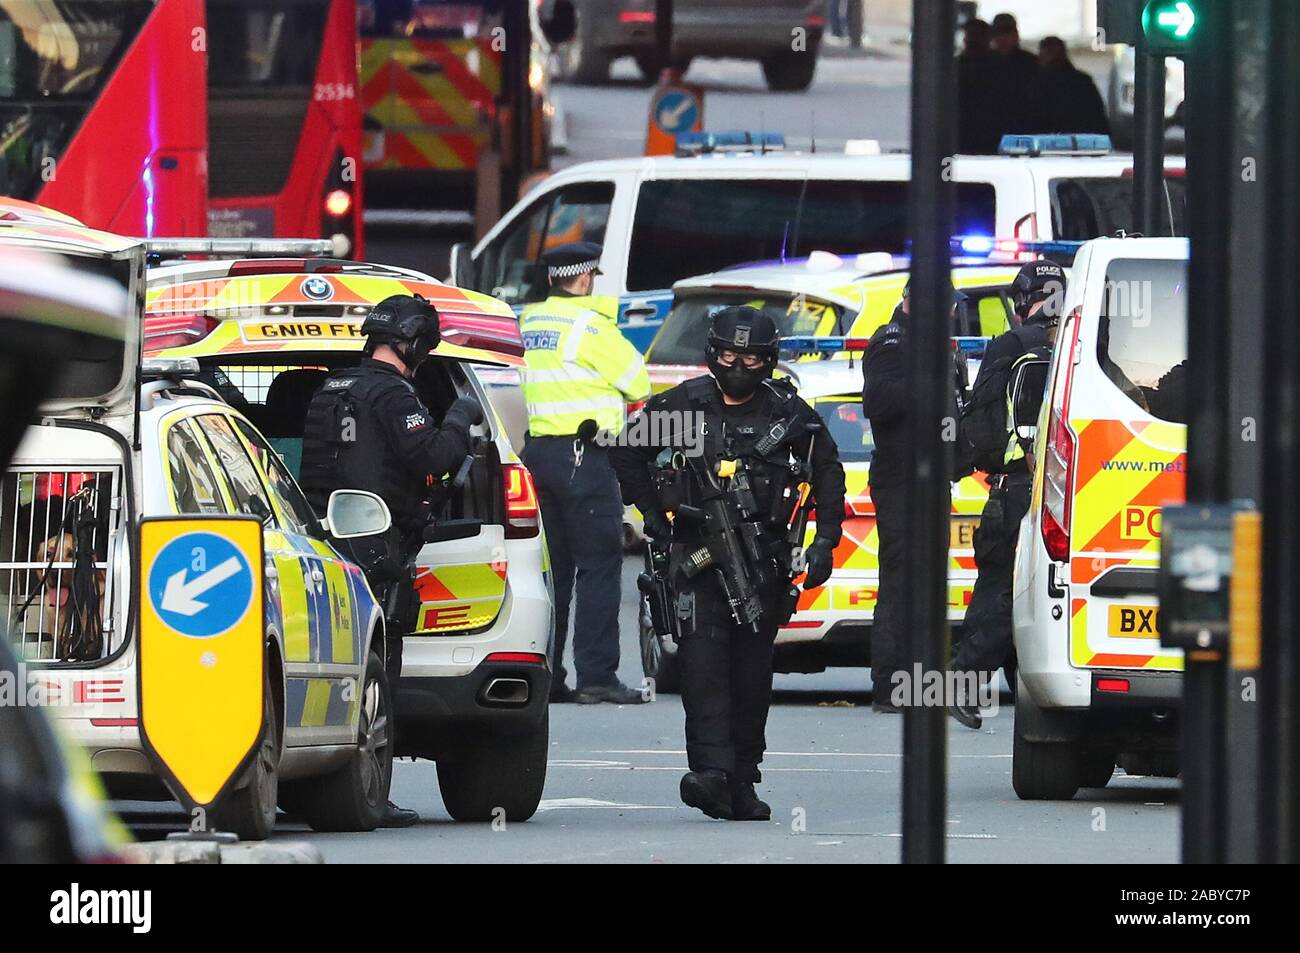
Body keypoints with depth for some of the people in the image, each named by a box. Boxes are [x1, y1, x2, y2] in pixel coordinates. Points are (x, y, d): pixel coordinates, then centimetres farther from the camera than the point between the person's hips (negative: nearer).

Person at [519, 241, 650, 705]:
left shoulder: (529, 321, 13)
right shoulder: (589, 325, -11)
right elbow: (638, 383, -4)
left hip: (537, 450, 8)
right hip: (583, 456, -8)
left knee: (552, 565, 12)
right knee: (599, 566, -5)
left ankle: (544, 672, 11)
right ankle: (596, 675, -9)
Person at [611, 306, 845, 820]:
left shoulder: (787, 411, 4)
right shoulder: (682, 405, 3)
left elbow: (828, 472, 16)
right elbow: (629, 452, 16)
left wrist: (825, 540, 8)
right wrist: (649, 511, 7)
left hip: (764, 559, 1)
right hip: (697, 550, -1)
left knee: (753, 671, 4)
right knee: (703, 657, -17)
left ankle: (742, 782, 12)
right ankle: (711, 770, -26)